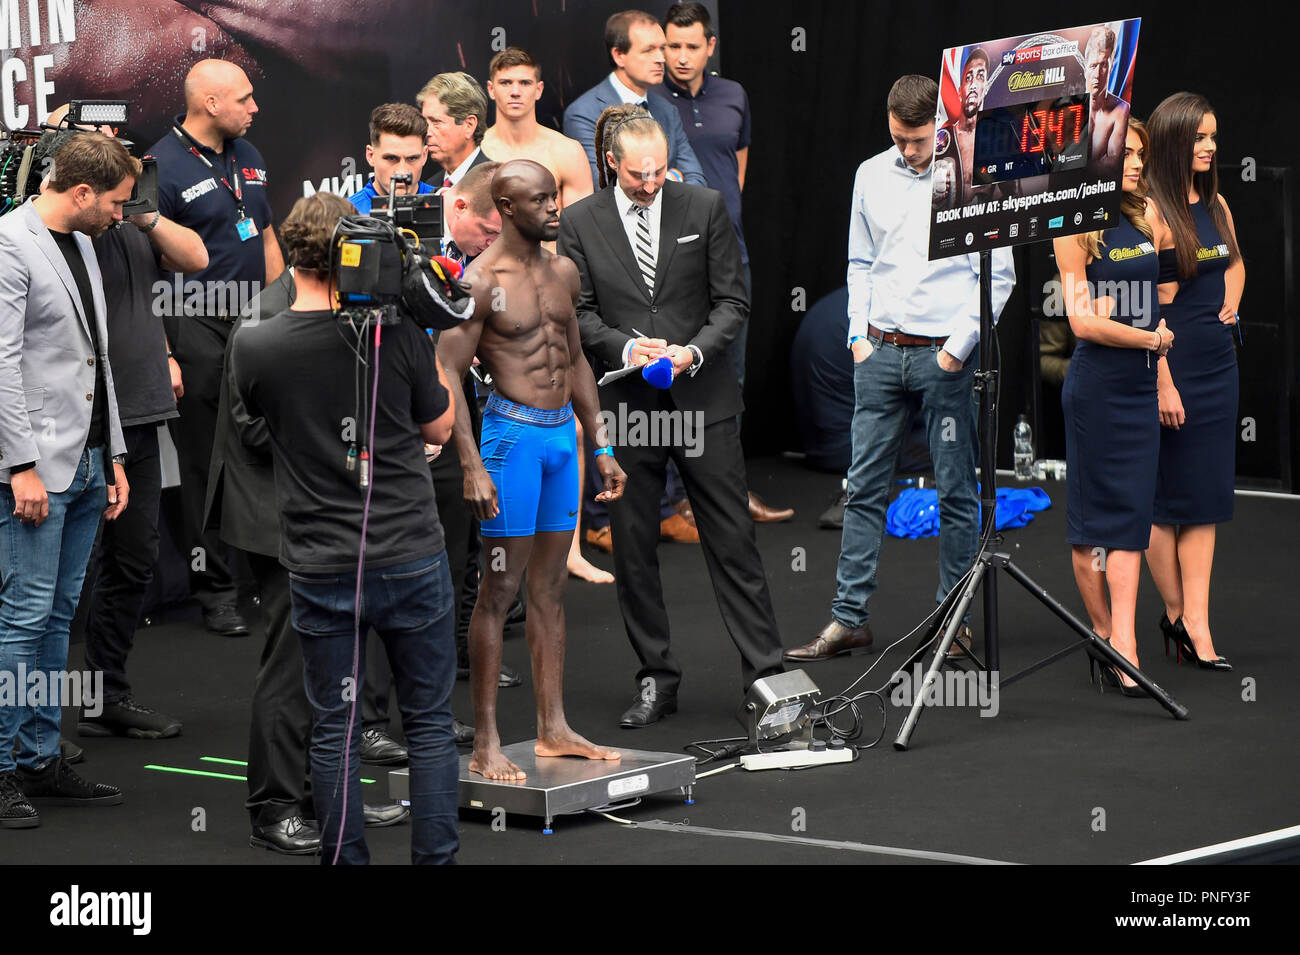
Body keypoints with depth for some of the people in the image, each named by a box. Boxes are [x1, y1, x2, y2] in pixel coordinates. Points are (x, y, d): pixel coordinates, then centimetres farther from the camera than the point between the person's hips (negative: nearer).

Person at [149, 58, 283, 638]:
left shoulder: (247, 157, 13)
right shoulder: (163, 167, -11)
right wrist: (163, 357, -18)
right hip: (197, 333, -7)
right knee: (206, 464, 0)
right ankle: (216, 588, 8)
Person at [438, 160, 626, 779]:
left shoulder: (563, 273, 11)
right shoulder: (481, 280, -11)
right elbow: (448, 373, -14)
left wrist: (601, 447, 18)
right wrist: (471, 466, -20)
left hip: (562, 434, 7)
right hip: (513, 433, -7)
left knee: (551, 587, 11)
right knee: (500, 589, -5)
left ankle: (553, 729, 17)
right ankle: (485, 744, -2)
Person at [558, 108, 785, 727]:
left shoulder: (704, 208, 1)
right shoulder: (579, 224, 2)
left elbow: (732, 300, 2)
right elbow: (578, 312, 4)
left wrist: (694, 351, -14)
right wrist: (626, 346, -14)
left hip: (703, 400, -1)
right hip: (624, 408, 1)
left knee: (733, 542, -1)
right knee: (633, 549, 5)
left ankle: (766, 675, 3)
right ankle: (656, 681, 16)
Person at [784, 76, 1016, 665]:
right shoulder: (872, 175, 9)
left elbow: (1000, 275, -5)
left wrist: (958, 346, -9)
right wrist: (858, 333, 7)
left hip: (945, 355, -4)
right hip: (880, 351, 4)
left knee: (956, 490, 1)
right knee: (865, 485, 3)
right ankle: (849, 617, 7)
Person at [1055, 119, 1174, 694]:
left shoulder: (1146, 218, 9)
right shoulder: (1075, 231, -6)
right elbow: (1082, 321, -10)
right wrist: (1151, 338, -6)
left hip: (1141, 384, 5)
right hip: (1095, 384, -5)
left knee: (1130, 516, 0)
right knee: (1091, 518, 2)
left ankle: (1124, 646, -3)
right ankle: (1102, 636, 12)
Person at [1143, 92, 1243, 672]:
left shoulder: (1216, 205, 10)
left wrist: (1231, 305, 11)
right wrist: (1163, 383, -19)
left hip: (1217, 363, 7)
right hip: (1168, 360, -7)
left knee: (1206, 497, 4)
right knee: (1164, 498, 2)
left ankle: (1197, 624, 5)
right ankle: (1175, 614, 15)